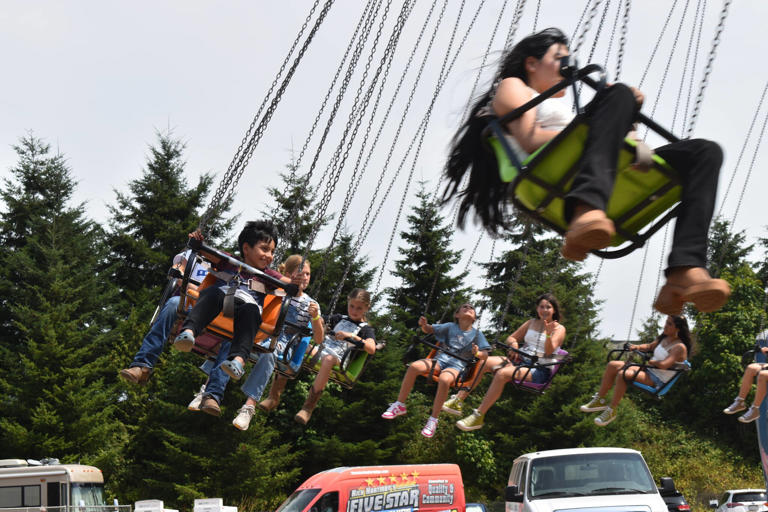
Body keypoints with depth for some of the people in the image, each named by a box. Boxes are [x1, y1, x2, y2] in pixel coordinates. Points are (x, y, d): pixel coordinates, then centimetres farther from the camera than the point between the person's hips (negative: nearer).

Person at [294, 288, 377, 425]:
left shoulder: (366, 329, 11)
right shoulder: (339, 318, 27)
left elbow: (371, 348, -8)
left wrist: (352, 336, -19)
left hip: (339, 358, -5)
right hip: (322, 349, 5)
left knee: (328, 360, -41)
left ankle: (308, 407, -43)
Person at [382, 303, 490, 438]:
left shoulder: (476, 334, 10)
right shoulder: (450, 327, 15)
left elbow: (485, 355, 4)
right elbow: (429, 330, 18)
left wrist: (477, 353, -20)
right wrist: (424, 325, -7)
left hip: (457, 365, -3)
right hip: (441, 359, 3)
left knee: (444, 379, -39)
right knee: (414, 366, -26)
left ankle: (433, 421, -28)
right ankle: (399, 405, -14)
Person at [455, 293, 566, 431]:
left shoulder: (559, 329, 1)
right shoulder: (531, 323, 19)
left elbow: (549, 350, -14)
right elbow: (511, 338, 24)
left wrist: (548, 334, -33)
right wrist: (514, 344, 0)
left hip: (540, 370, -7)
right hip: (521, 361, 7)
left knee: (502, 373, -33)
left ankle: (478, 416, -32)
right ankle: (457, 401, -11)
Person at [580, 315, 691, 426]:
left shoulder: (680, 347, -17)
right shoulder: (664, 338, 12)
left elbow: (663, 365, -29)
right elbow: (650, 346, 29)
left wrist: (651, 362, -9)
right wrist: (638, 347, 8)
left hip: (658, 381, -10)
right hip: (649, 371, 10)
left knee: (622, 374, -30)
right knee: (612, 365, 2)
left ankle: (611, 411, -20)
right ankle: (599, 400, 5)